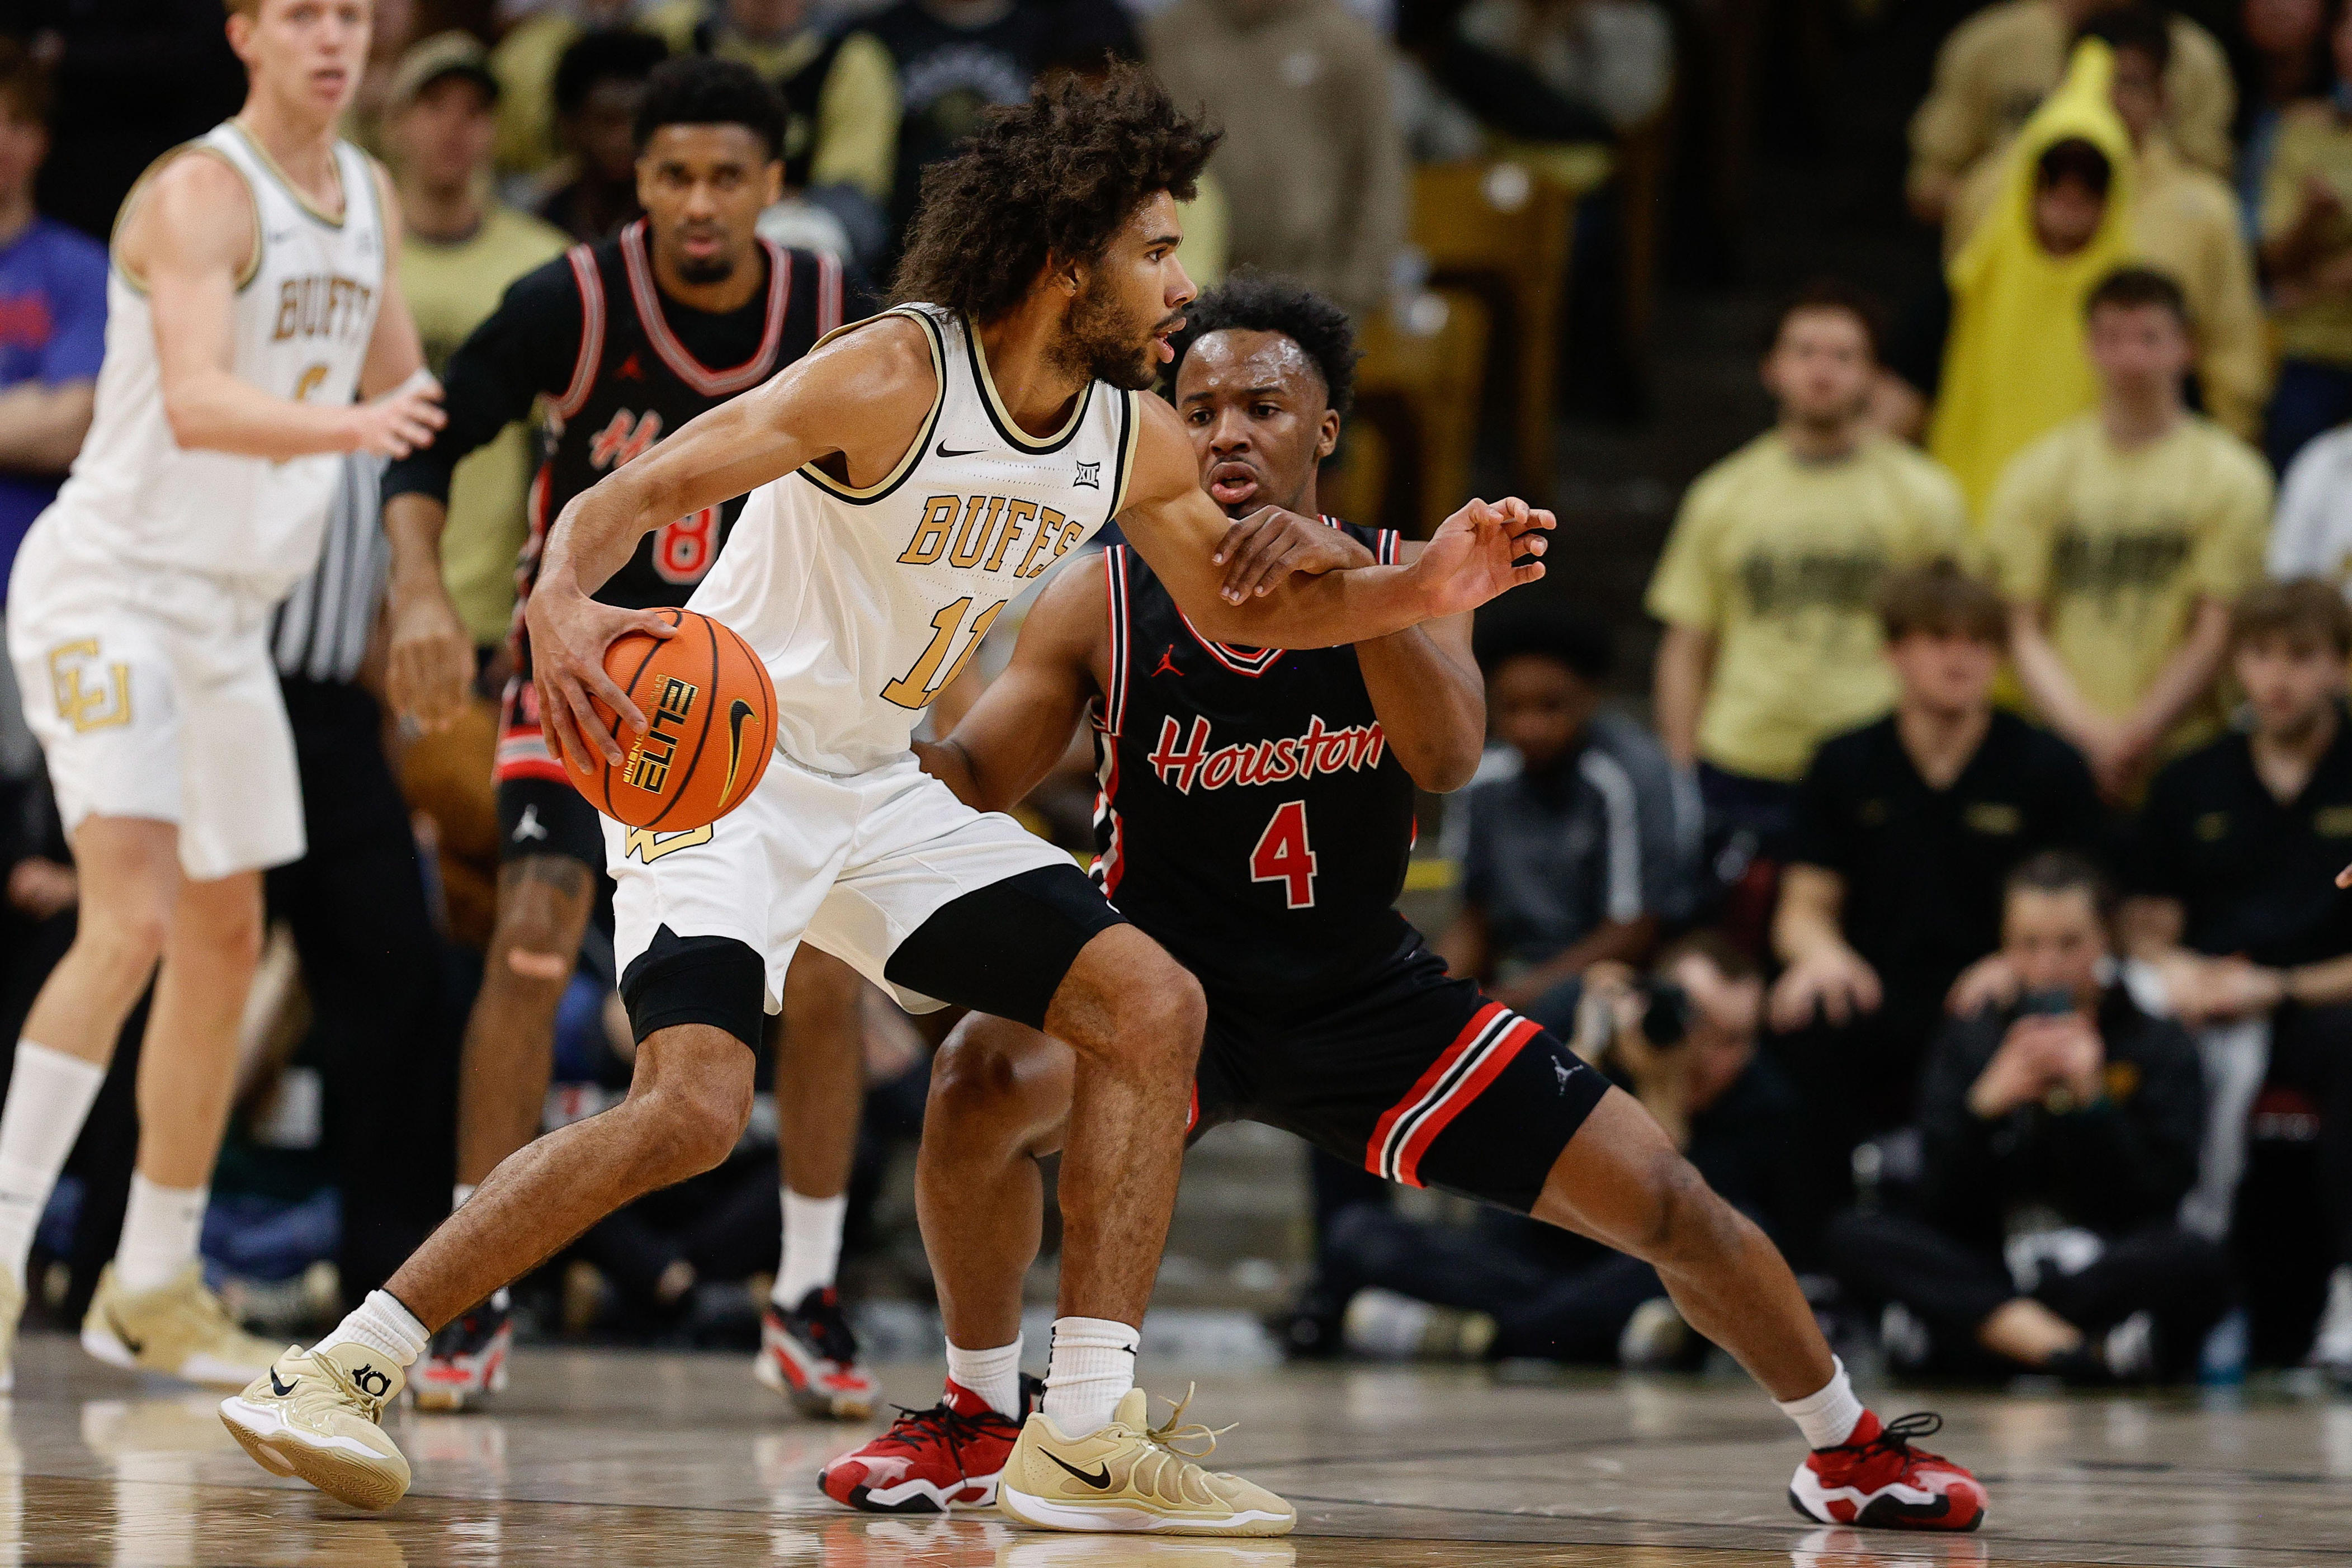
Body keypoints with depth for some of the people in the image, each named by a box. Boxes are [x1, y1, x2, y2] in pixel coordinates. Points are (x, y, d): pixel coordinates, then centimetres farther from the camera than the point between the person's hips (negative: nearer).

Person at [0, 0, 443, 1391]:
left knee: (226, 939, 12)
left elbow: (405, 395, 21)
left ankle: (154, 1288, 22)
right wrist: (351, 425, -46)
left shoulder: (372, 199, 8)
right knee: (132, 920, -21)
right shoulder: (201, 193, -17)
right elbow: (195, 402, -32)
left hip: (232, 613, 9)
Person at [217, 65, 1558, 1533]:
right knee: (695, 1104, -27)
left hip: (881, 791, 8)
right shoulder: (888, 381, -22)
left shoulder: (1138, 441, 0)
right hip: (715, 765, -8)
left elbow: (1241, 609, 18)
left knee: (1154, 1008, -2)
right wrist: (562, 609, -49)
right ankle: (339, 1373, -17)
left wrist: (1422, 590, 0)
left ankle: (1087, 1433, 1)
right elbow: (629, 496, -26)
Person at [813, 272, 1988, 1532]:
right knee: (981, 1083, -34)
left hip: (1363, 992, 2)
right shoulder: (1106, 602, -11)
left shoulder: (1401, 581, -8)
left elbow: (1447, 761, -26)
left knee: (1664, 1201, -3)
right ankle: (978, 1424, -11)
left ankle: (1847, 1442, 24)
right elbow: (974, 780, -12)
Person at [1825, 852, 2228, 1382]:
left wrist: (2090, 1099, -17)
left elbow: (2153, 1204, -7)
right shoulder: (1968, 1043, 9)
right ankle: (2083, 1354, -35)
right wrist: (1988, 1104, -17)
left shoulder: (2160, 1047, 4)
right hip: (1987, 1270, 2)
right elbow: (1944, 1205, -1)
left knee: (2198, 1263, -35)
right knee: (1854, 1237, -24)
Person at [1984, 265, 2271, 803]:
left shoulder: (2231, 474, 5)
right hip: (2061, 751, 1)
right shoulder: (2035, 474, 11)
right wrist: (2085, 730, -9)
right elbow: (2022, 632, 6)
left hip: (2182, 754, -1)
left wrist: (2138, 734, -12)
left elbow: (2216, 633, 0)